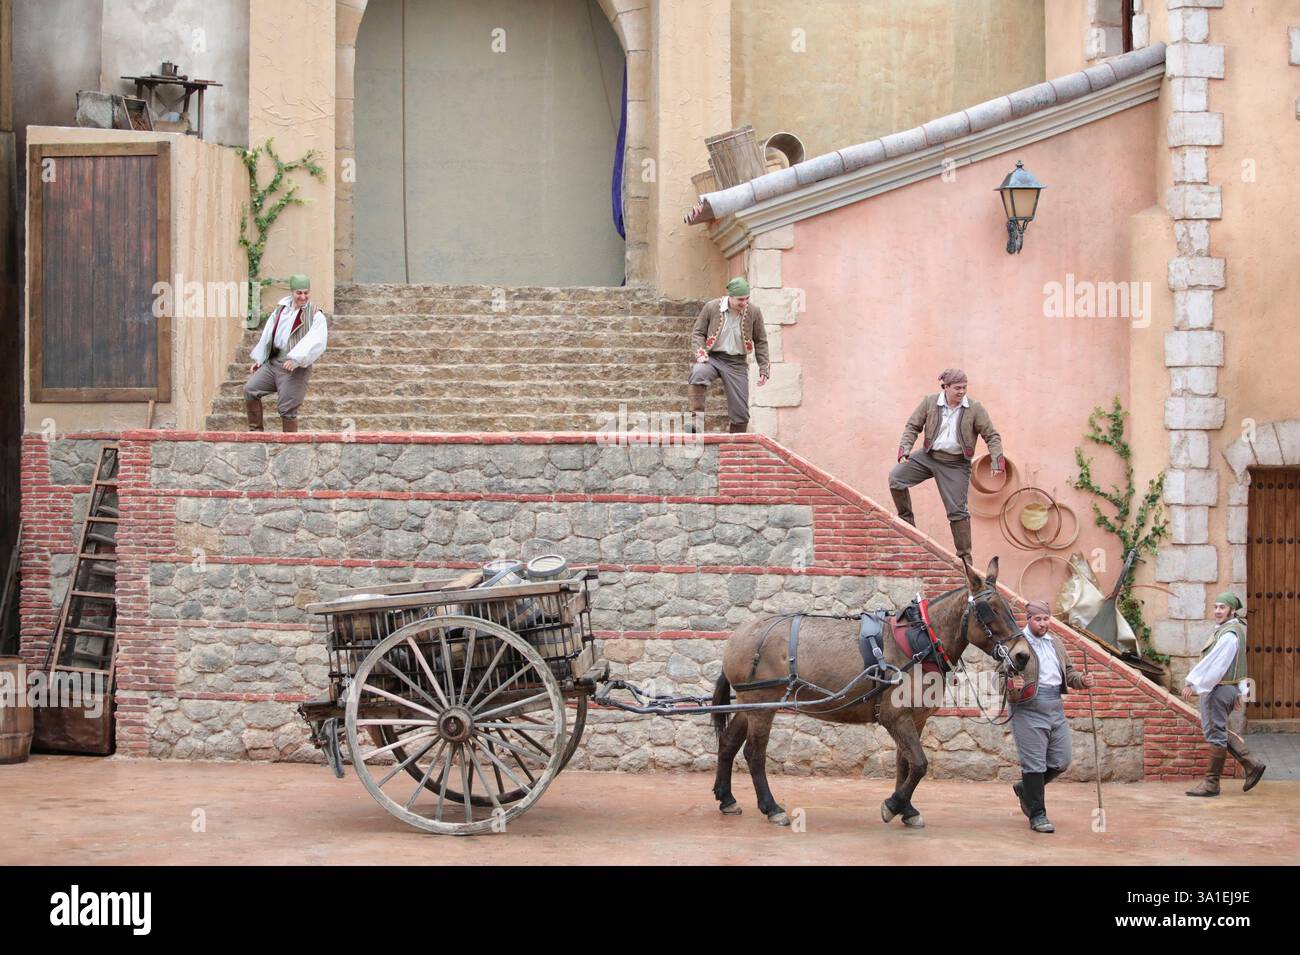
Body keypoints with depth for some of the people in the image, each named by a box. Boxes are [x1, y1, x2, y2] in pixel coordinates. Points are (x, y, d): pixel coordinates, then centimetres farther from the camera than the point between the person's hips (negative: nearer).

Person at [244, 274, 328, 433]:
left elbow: (315, 342, -19)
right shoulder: (280, 310, 12)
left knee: (287, 409, -5)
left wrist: (296, 359, -31)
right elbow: (267, 335, 20)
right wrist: (258, 359, 18)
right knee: (250, 389, -6)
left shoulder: (316, 317, -5)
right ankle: (255, 430, 5)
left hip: (295, 369, -5)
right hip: (272, 362, 5)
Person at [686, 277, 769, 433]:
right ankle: (695, 418, -34)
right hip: (713, 358, -1)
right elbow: (698, 332, 3)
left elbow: (760, 341, 8)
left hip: (737, 363, 2)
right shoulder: (711, 307, -6)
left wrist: (764, 369, 4)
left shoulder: (753, 312, -3)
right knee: (698, 373, -36)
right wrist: (700, 351, -15)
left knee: (740, 411, 0)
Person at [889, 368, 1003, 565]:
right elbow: (913, 426, 3)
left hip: (956, 464, -2)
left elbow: (992, 436, -2)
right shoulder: (929, 402, -3)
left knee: (957, 511, -3)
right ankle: (907, 522, 2)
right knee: (896, 477, -15)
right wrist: (904, 449, -10)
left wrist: (997, 460, -13)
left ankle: (964, 557, 7)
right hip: (928, 456, 2)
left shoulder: (975, 409, -7)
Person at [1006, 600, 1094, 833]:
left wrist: (1082, 680, 0)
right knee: (1034, 762, -3)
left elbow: (1068, 671, 21)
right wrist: (1011, 683, -29)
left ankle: (1025, 789, 32)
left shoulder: (1056, 642, 16)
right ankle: (1037, 814, 6)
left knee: (1061, 761, 10)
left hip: (1056, 708, 7)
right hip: (1028, 707, -7)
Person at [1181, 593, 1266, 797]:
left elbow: (1214, 663, -24)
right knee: (1217, 731, 18)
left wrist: (1193, 683, -23)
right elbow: (1236, 663, 21)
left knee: (1215, 734, -3)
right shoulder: (1234, 629, 14)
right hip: (1230, 688, 11)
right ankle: (1251, 765, 17)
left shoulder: (1229, 634, -18)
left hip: (1218, 689, -11)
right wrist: (1237, 692, 25)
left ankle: (1211, 783, 5)